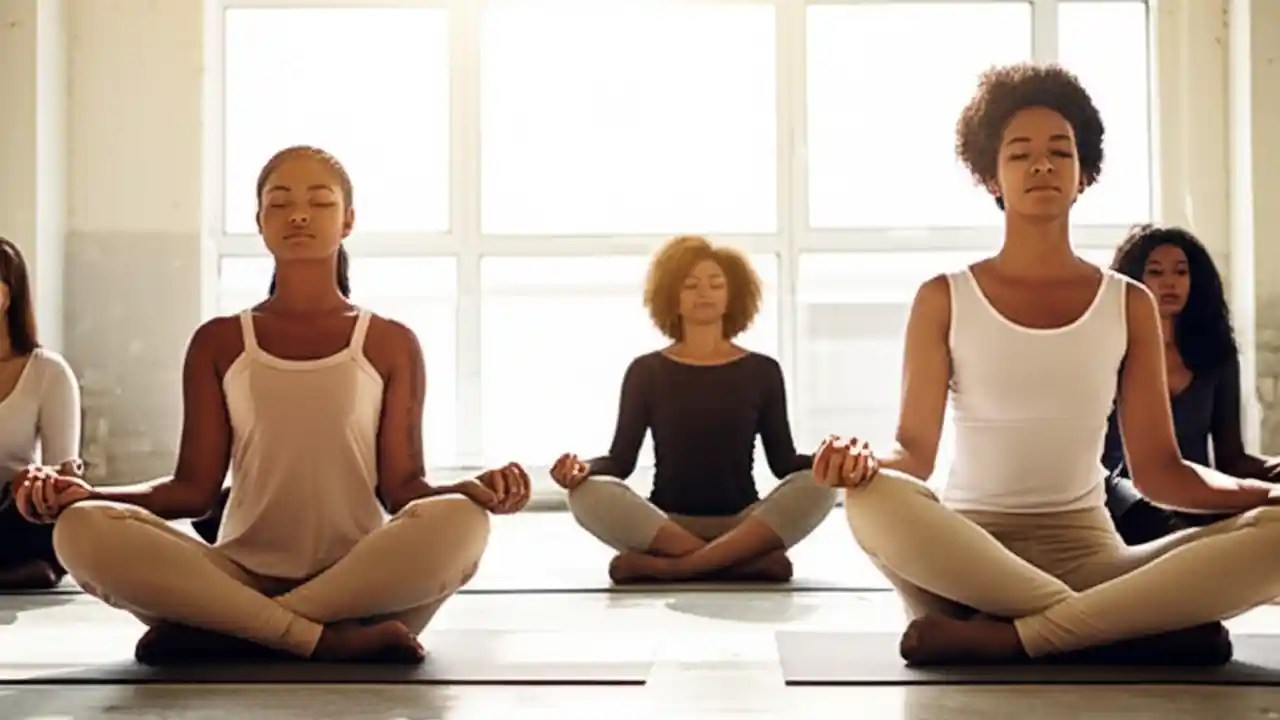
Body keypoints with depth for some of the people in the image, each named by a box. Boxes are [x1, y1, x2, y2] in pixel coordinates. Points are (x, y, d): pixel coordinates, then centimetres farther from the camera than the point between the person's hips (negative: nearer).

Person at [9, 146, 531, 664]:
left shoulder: (390, 344, 8)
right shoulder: (219, 343, 11)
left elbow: (401, 485, 2)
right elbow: (194, 488, 7)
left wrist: (472, 487, -19)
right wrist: (86, 492, -9)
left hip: (357, 583, -1)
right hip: (242, 579, 1)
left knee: (457, 522, -33)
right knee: (86, 530, -26)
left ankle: (221, 631, -25)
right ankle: (332, 639, -28)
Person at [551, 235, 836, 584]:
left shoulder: (762, 371, 10)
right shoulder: (646, 371, 8)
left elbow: (783, 461, 6)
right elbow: (621, 460, 4)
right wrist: (584, 467, -19)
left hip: (742, 526, 0)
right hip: (664, 527, 0)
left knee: (817, 485, -27)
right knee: (590, 492, -30)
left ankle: (666, 567, -36)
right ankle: (750, 559, -34)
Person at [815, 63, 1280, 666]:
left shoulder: (1128, 304, 9)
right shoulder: (943, 299, 5)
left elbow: (1157, 469, 5)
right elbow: (915, 450, -2)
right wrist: (868, 458, -26)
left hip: (1087, 556, 2)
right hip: (966, 559, -2)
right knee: (875, 500, -36)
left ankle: (996, 638, -29)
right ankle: (1105, 625, -28)